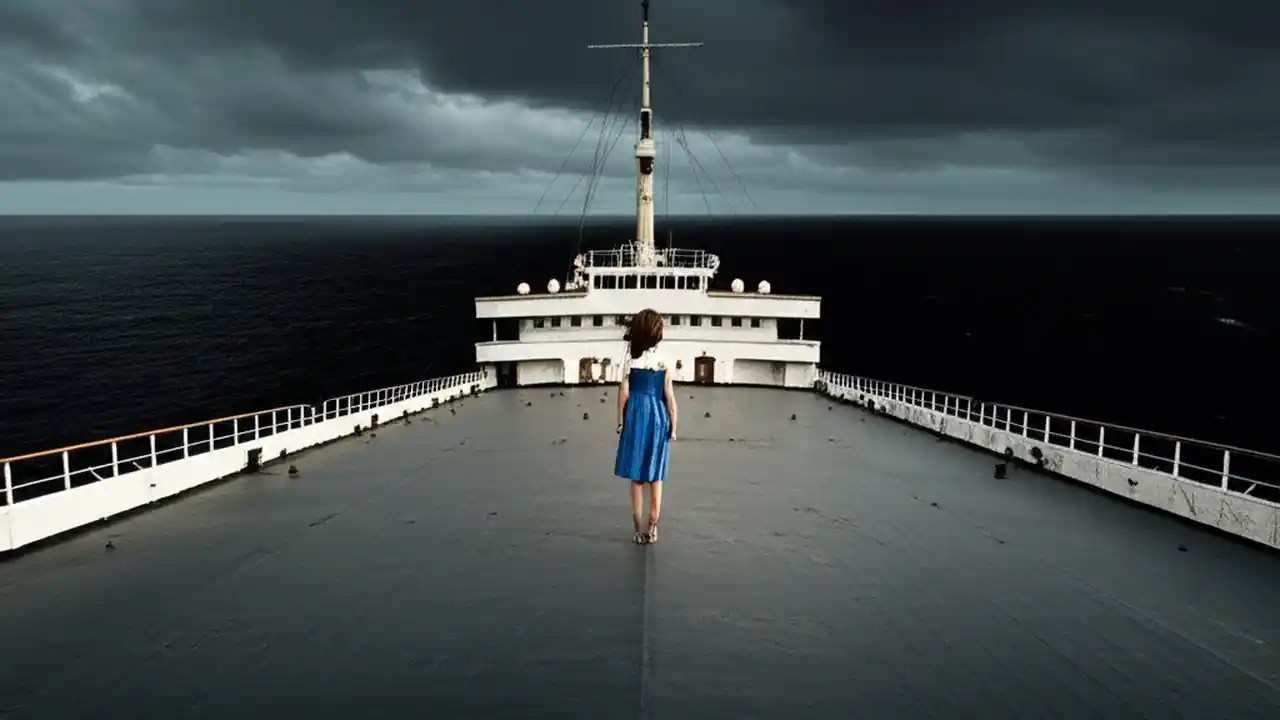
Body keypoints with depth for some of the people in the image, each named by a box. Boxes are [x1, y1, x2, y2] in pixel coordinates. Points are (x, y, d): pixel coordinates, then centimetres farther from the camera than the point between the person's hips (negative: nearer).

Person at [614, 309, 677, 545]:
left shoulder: (630, 362, -5)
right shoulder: (663, 365, -4)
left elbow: (623, 394, -5)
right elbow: (670, 400, -4)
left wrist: (620, 422, 4)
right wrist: (673, 428, 4)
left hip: (635, 418, 0)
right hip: (658, 419, 1)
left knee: (636, 478, 6)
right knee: (655, 478, 13)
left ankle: (638, 529, 8)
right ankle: (652, 527, 13)